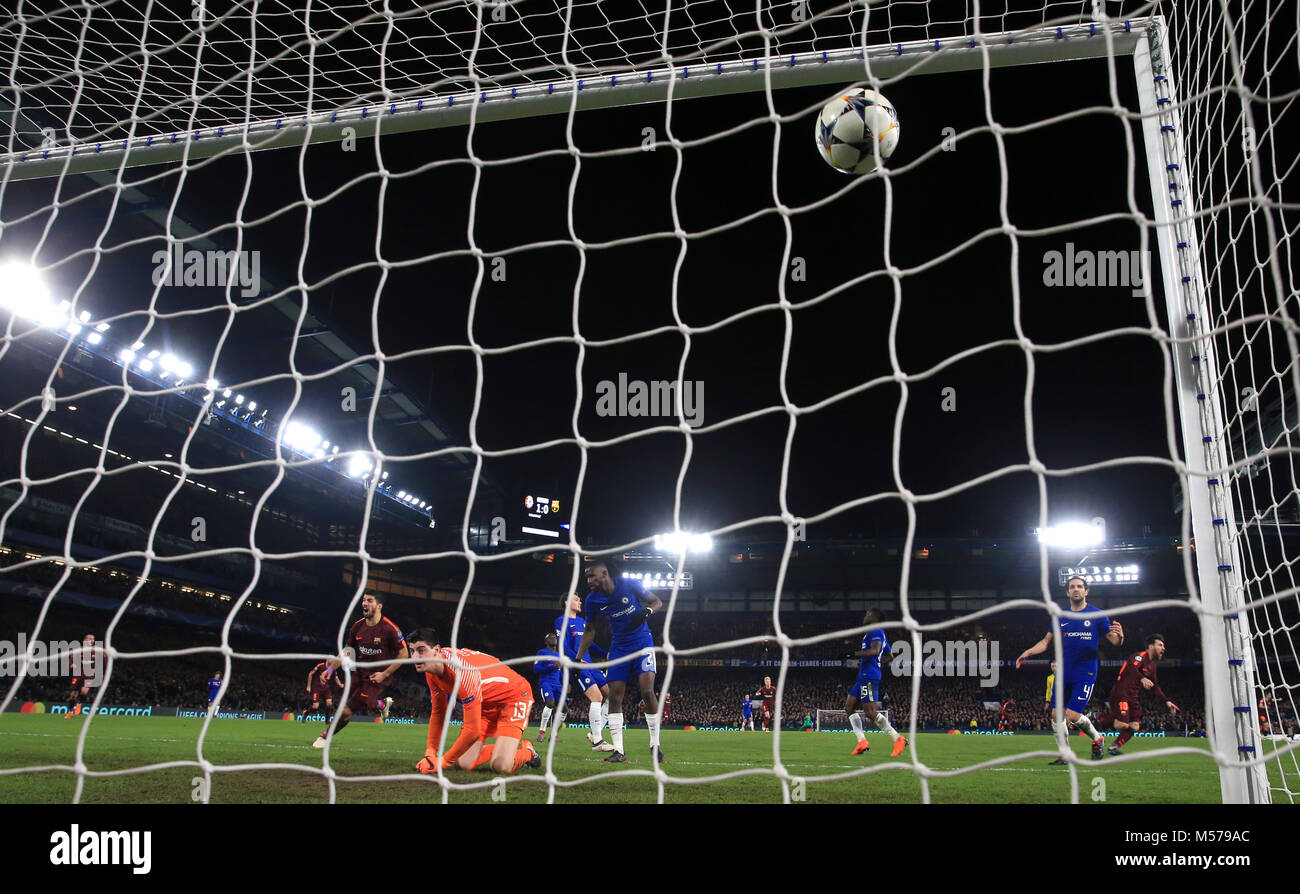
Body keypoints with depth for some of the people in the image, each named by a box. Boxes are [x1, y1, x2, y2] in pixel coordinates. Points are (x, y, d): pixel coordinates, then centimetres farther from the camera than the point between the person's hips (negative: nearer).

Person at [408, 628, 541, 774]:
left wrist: (442, 762, -24)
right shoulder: (431, 671, -11)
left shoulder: (462, 671, -37)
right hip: (485, 703, 8)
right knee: (462, 765, -7)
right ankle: (501, 751, 21)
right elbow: (438, 713, 4)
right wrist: (430, 754, -7)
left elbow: (473, 730, -33)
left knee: (501, 766, -26)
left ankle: (526, 751, 8)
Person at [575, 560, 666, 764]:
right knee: (614, 697, -5)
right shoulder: (592, 600, -4)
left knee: (647, 692, -16)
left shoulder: (628, 585, -15)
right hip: (619, 649, 4)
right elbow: (589, 631, 9)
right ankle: (618, 752, 0)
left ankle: (655, 745, -1)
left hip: (642, 643, -4)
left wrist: (646, 612, -25)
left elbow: (657, 602, -3)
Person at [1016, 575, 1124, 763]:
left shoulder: (1097, 615, 0)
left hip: (1085, 674, -4)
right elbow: (1047, 642, 17)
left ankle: (1097, 739, 17)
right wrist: (1028, 652, 2)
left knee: (1073, 716, -12)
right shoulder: (1060, 617, 10)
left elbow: (1114, 641, -1)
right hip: (1063, 673, 4)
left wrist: (1119, 636, -25)